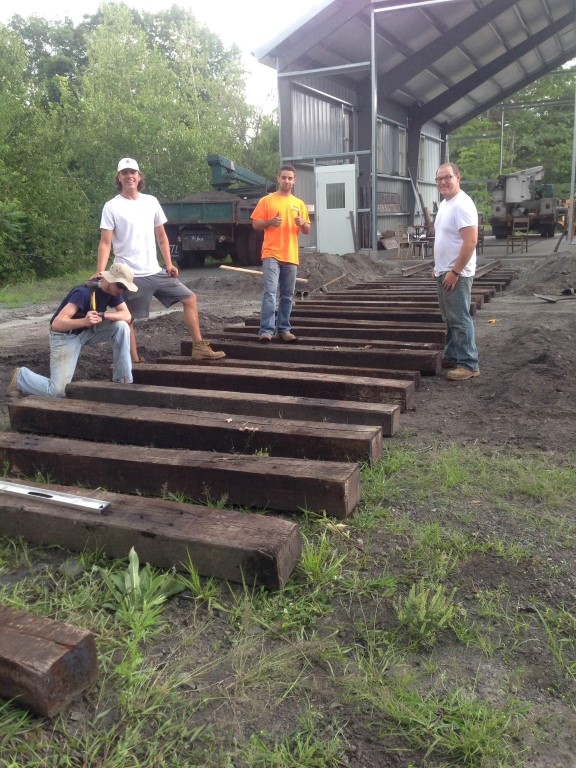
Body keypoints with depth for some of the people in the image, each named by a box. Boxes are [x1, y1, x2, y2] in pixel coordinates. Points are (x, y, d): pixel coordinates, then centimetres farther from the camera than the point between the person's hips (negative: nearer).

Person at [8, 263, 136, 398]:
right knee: (58, 392, -16)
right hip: (65, 335, -7)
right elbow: (57, 323, -35)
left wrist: (103, 315, -33)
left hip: (88, 331, 7)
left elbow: (127, 316, -17)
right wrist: (84, 321, -51)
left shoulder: (113, 291, -9)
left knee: (121, 326, -20)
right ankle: (21, 377, 14)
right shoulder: (84, 292, -30)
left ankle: (123, 380, -10)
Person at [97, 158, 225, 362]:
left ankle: (199, 348, 10)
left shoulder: (151, 202, 9)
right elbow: (105, 242, -10)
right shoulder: (111, 207, -6)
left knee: (189, 298, 5)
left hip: (155, 272, 6)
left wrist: (169, 264, 8)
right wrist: (100, 272, -23)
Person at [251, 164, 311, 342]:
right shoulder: (266, 200, 3)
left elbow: (307, 231, 15)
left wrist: (302, 224, -8)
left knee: (287, 295, 8)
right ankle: (266, 330, -13)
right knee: (269, 292, -13)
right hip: (271, 254, -4)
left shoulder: (299, 204, 14)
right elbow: (255, 224, 3)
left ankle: (283, 329, 16)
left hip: (291, 256, 4)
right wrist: (270, 222, -16)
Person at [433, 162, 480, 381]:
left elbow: (471, 241, -24)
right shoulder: (444, 204, 14)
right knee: (450, 319, 16)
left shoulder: (462, 205, -17)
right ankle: (452, 357, 26)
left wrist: (455, 271, -24)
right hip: (444, 272, 10)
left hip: (456, 274, -10)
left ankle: (469, 364, -2)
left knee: (460, 320, -7)